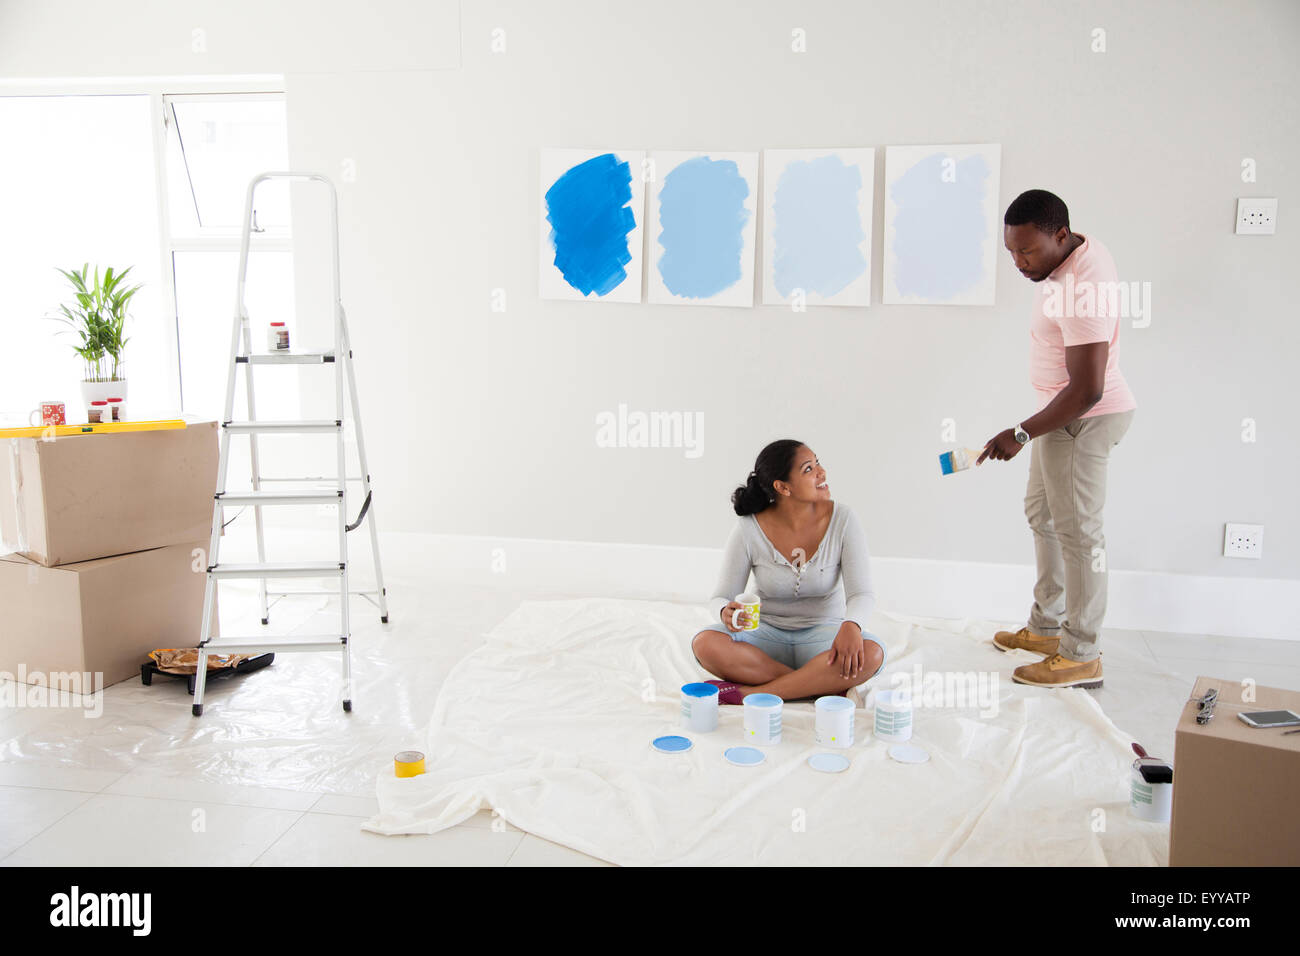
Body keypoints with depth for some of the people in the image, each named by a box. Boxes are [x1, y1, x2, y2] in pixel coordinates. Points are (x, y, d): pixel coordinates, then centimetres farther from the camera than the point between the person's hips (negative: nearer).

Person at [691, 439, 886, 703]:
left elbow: (862, 594, -15)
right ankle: (824, 687, -25)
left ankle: (749, 693, -28)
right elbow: (721, 599, -7)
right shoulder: (749, 530, -12)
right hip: (768, 631, 0)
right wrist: (727, 613, -33)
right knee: (705, 645, -30)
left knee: (871, 655, -33)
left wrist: (851, 625, -39)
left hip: (821, 632, 0)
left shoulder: (842, 519, -11)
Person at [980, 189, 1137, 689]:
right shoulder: (1084, 247, 3)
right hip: (1067, 410, 11)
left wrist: (1022, 434, -25)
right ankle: (1048, 627, 31)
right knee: (1042, 514, 19)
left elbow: (1087, 390, -30)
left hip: (1084, 418, -11)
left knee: (1077, 531, -4)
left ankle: (1082, 657, 7)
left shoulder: (1080, 294, -29)